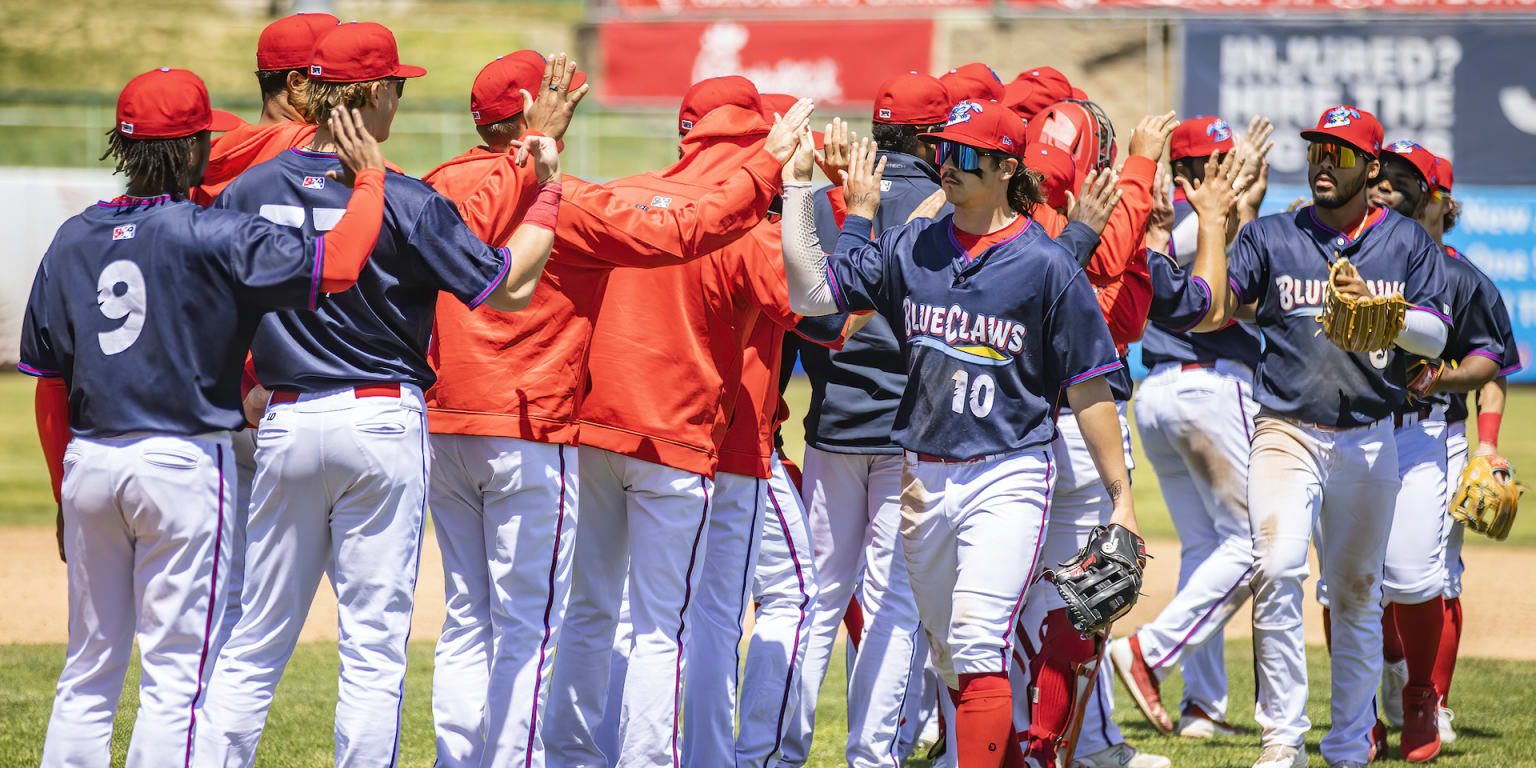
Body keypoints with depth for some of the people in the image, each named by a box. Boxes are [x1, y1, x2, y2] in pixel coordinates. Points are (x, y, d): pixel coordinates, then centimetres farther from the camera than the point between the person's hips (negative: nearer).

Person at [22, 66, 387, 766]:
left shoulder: (74, 240, 6)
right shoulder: (209, 236, -10)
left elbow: (48, 387, 10)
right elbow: (335, 263, -19)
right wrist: (370, 178, -4)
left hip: (88, 463, 6)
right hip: (182, 460, -5)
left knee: (89, 669, 13)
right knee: (176, 672, -1)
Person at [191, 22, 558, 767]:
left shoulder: (248, 192, 2)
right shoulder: (404, 202, -10)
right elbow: (510, 287, -8)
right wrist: (548, 189, 2)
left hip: (283, 425, 3)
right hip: (381, 426, -3)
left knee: (252, 645, 8)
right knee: (374, 642, 1)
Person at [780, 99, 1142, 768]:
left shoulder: (1046, 265, -5)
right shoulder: (909, 248, 7)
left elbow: (1089, 387, -3)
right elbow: (812, 292, 0)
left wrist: (1121, 498, -4)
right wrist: (797, 188, -2)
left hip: (1007, 478, -5)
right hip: (924, 479, 6)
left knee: (978, 644, -19)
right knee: (951, 658, 13)